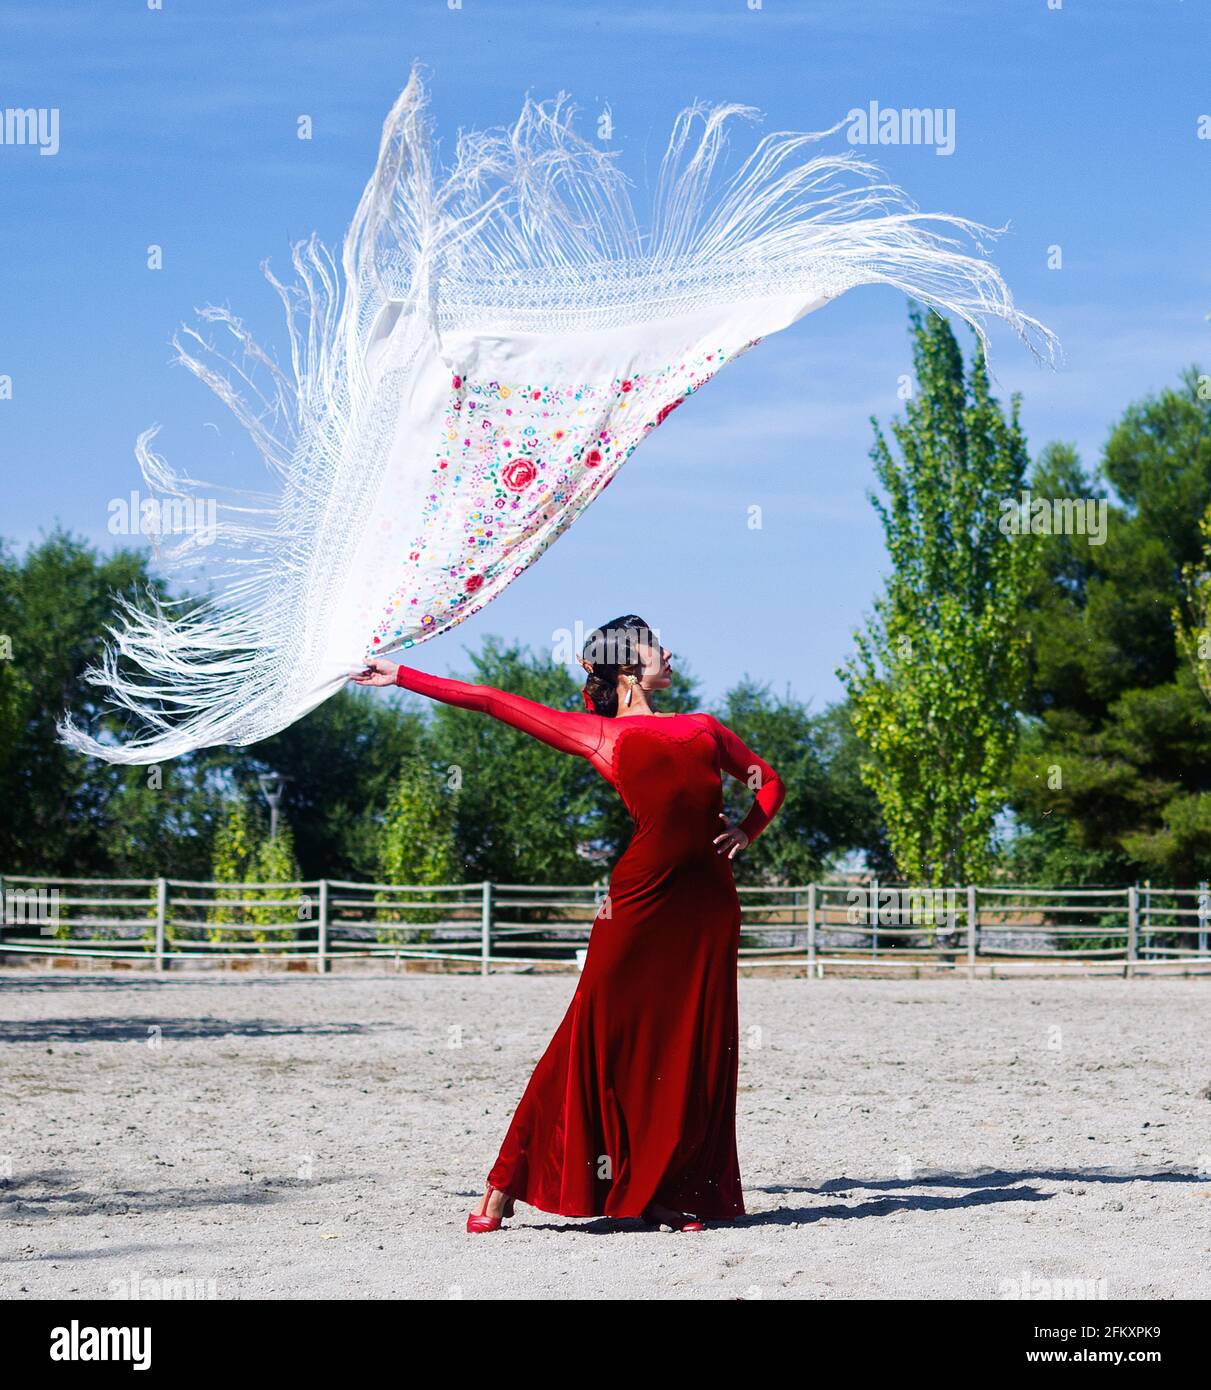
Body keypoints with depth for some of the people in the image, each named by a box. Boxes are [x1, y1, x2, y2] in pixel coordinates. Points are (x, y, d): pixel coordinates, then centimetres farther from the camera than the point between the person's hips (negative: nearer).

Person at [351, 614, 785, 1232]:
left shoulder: (703, 729, 24)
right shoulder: (596, 734, 15)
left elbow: (768, 779, 32)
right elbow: (489, 700, 16)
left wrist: (746, 830, 11)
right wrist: (401, 676, 16)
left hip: (708, 901, 4)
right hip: (641, 895, -4)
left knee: (694, 1047, 0)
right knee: (600, 1035, -7)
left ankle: (664, 1193, 7)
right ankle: (505, 1186, -1)